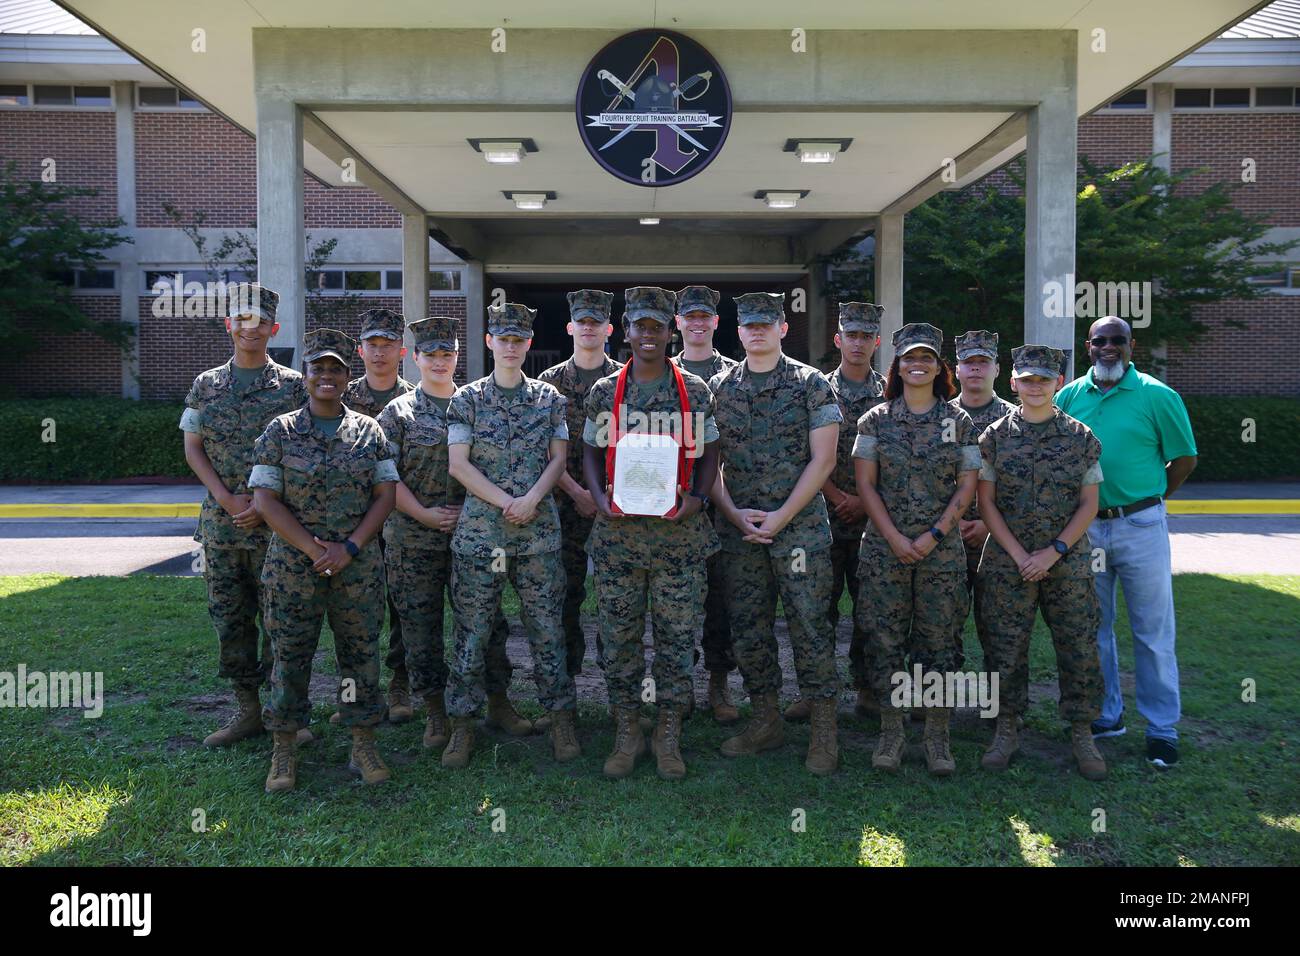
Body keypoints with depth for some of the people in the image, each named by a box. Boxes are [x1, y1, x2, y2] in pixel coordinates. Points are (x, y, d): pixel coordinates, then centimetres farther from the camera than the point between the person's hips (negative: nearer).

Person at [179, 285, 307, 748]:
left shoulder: (292, 385, 0)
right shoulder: (206, 384, 9)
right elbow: (193, 449, 7)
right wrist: (227, 498, -7)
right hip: (222, 520, 3)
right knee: (229, 619, 9)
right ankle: (247, 708, 20)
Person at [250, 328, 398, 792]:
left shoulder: (369, 431, 6)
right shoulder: (280, 432, 2)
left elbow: (386, 494, 2)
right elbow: (265, 499, -4)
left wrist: (349, 547, -10)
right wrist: (314, 548, -13)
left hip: (359, 565, 1)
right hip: (293, 564, -1)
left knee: (360, 650, 7)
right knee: (290, 653, 5)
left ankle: (363, 745, 19)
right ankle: (284, 750, 18)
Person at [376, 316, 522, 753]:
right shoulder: (397, 412, 3)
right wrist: (423, 513, -11)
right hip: (414, 538, -1)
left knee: (487, 619, 6)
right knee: (422, 626, 4)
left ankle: (498, 703, 21)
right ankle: (435, 712, 18)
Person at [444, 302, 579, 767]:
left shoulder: (549, 398, 9)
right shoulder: (467, 398, 4)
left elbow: (558, 458, 5)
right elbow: (458, 463, -2)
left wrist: (532, 498, -12)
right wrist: (507, 501, -11)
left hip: (539, 532, 1)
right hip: (479, 531, -1)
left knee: (547, 628, 5)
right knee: (472, 631, 4)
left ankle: (561, 719, 17)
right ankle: (462, 724, 15)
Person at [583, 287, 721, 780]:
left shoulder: (695, 391, 4)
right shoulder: (604, 392, 6)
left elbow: (708, 457, 7)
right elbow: (593, 455, 9)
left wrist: (696, 499, -10)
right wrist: (601, 499, -9)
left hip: (679, 533, 0)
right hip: (617, 535, 1)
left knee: (676, 637, 4)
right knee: (619, 638, 6)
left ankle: (669, 735, 19)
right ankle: (627, 733, 21)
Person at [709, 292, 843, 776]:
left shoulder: (812, 385, 1)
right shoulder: (718, 387, 9)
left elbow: (822, 459, -4)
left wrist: (780, 516, -11)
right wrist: (734, 512, -6)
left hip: (800, 526, -3)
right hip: (738, 528, 3)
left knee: (809, 624, -3)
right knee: (747, 627, 8)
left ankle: (824, 729, 8)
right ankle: (766, 721, 22)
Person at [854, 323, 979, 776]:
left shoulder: (958, 421, 5)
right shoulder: (876, 420, 5)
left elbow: (966, 487, 2)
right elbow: (866, 484, 1)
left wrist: (933, 534, -10)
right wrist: (895, 538, -9)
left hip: (941, 549, 0)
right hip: (885, 547, 0)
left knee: (938, 641, 3)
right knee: (885, 640, 2)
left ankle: (937, 735, 14)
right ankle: (891, 731, 15)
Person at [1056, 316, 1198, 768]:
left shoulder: (1157, 396, -6)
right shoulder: (1069, 396, 4)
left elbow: (1185, 459, 0)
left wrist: (1146, 499, 1)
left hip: (1140, 527, -4)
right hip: (1086, 526, 4)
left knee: (1153, 631, 3)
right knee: (1093, 627, 13)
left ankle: (1162, 728, 15)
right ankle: (1106, 715, 28)